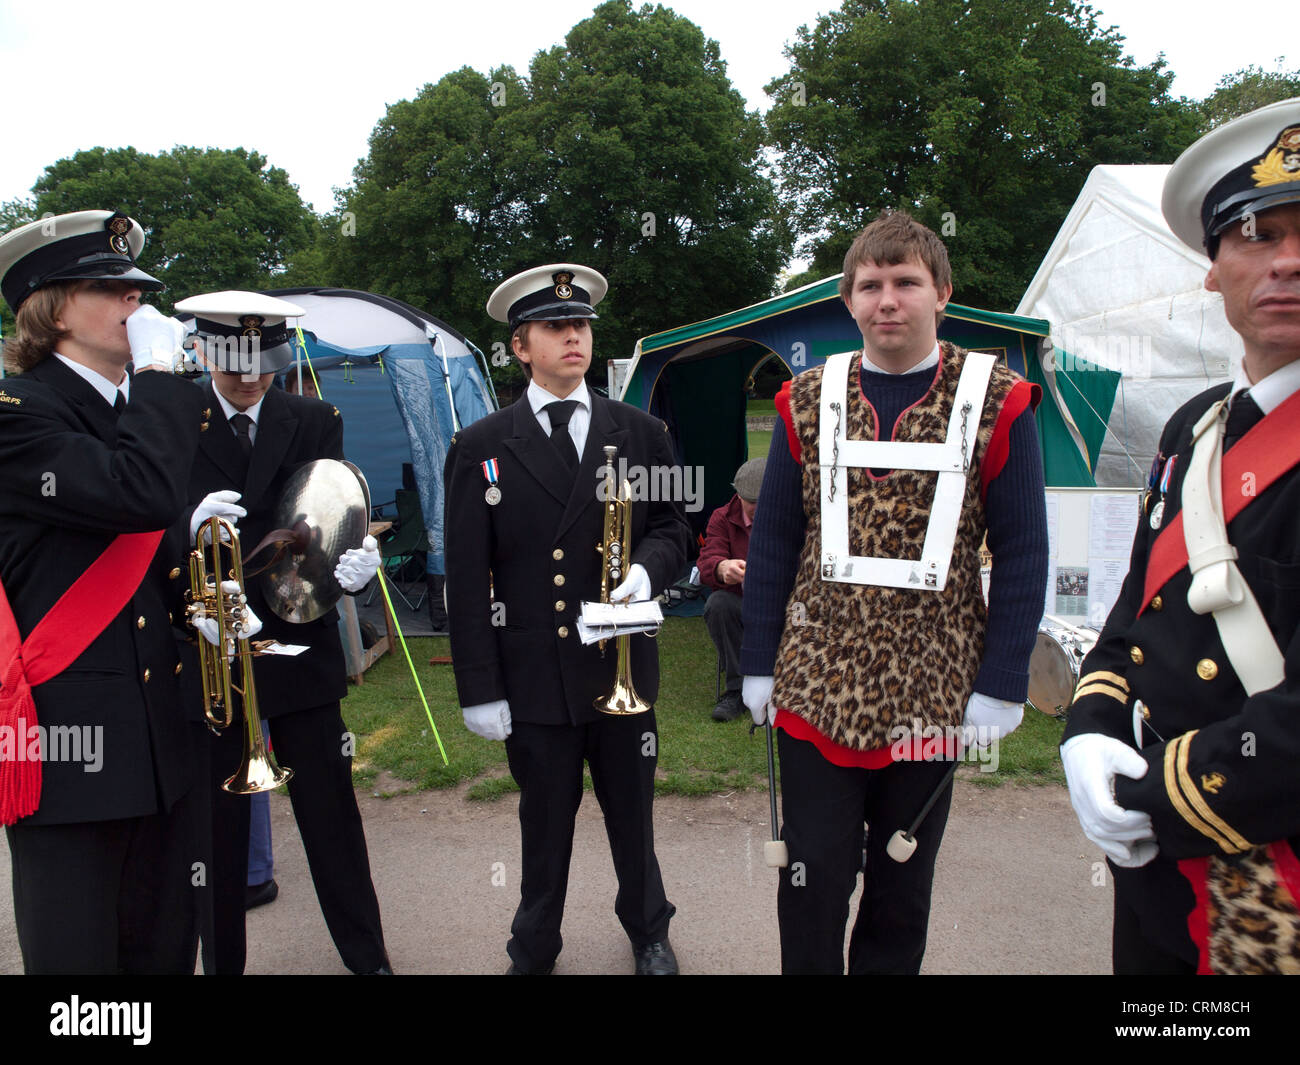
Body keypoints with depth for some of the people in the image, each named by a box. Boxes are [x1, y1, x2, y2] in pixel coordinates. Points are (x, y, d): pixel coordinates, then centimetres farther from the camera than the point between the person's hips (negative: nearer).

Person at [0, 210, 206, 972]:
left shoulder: (138, 409, 14)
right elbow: (142, 495, -30)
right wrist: (159, 368, -17)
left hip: (162, 739, 7)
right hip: (68, 738, -7)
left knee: (168, 947, 15)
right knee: (77, 953, 8)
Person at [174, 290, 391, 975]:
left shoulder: (314, 422, 4)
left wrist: (349, 563, -27)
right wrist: (192, 530, -27)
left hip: (299, 648, 1)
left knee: (332, 811, 9)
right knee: (217, 822, 10)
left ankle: (368, 957, 24)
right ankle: (223, 960, 29)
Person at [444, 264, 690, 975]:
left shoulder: (642, 434, 4)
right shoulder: (480, 448, -1)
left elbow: (672, 529, 8)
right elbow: (467, 578, -2)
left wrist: (647, 569, -16)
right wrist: (478, 687, -5)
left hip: (622, 669, 1)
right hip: (532, 673, -1)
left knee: (632, 815, 17)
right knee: (544, 826, 14)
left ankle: (648, 930, 43)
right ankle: (534, 950, 38)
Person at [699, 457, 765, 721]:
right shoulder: (723, 518, 3)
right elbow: (708, 562, -11)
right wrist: (723, 568, -38)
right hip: (742, 605, 1)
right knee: (717, 604, -32)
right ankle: (737, 688, -19)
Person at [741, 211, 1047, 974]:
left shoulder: (998, 402, -3)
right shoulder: (808, 400, 2)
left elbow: (1023, 556, -3)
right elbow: (773, 543, 4)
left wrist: (1001, 686, -7)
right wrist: (759, 664, 2)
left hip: (933, 694, 0)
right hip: (815, 687, 1)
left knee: (903, 887, 16)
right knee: (813, 881, 10)